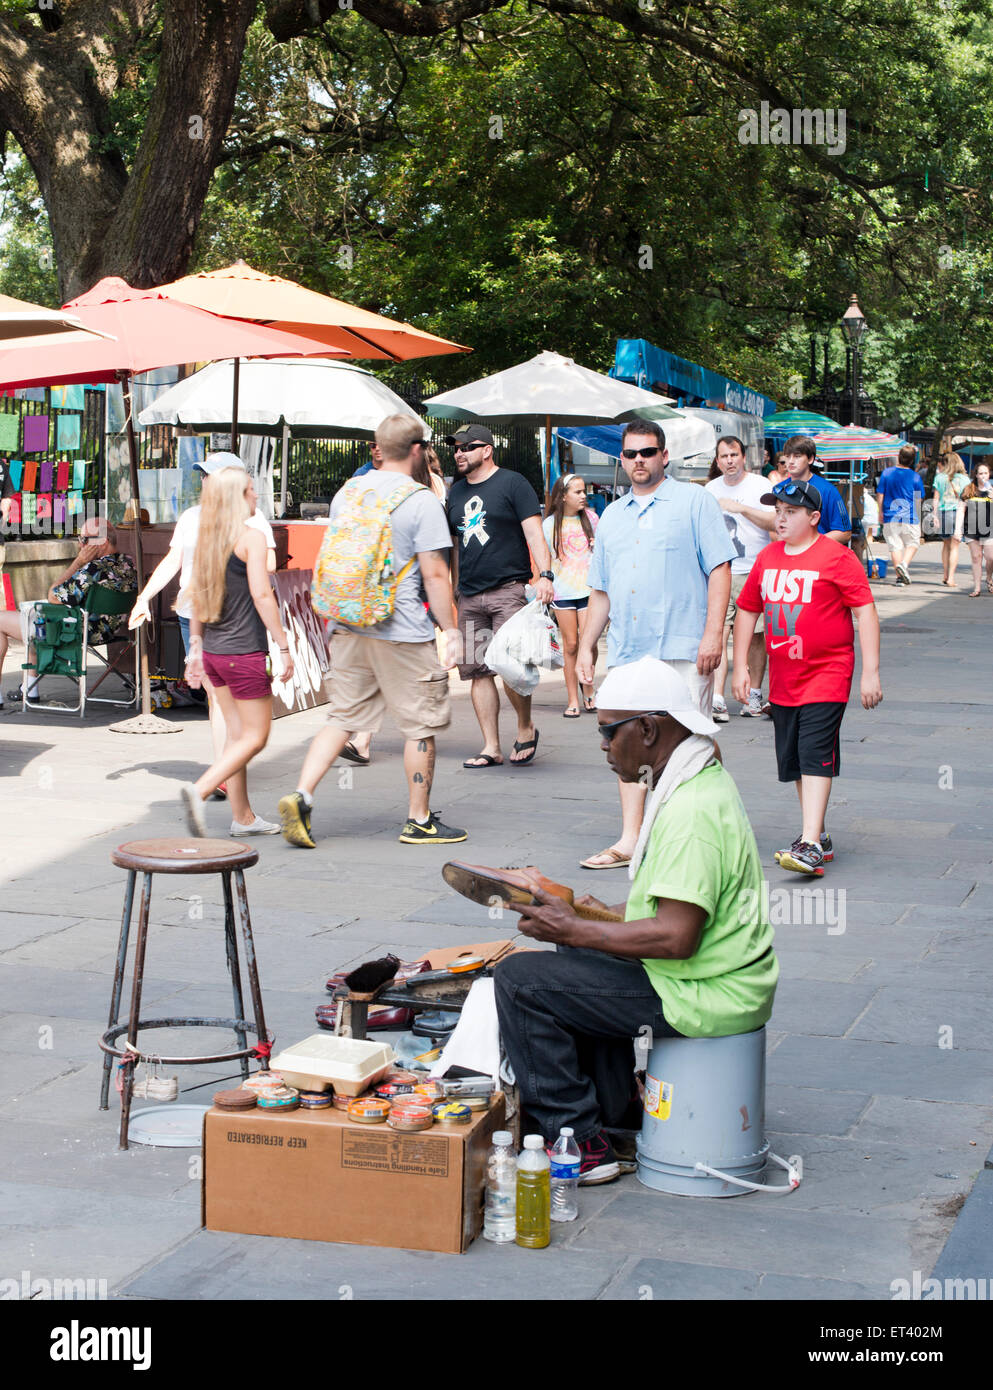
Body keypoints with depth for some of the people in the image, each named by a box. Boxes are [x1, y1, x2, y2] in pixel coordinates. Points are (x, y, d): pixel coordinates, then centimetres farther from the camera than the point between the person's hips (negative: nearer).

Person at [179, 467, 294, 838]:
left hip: (213, 651, 8)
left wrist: (196, 647, 19)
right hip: (244, 652, -8)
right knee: (255, 737, 1)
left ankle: (243, 817, 17)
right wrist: (283, 647, -14)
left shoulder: (207, 538, 9)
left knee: (236, 733, 14)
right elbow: (261, 596, -18)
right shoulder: (251, 537, -13)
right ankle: (199, 790, -16)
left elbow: (195, 595, 13)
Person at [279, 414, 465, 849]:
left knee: (342, 717, 11)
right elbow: (434, 574, -13)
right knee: (420, 726, 7)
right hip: (403, 633, -6)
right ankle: (419, 821, 14)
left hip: (348, 628, 6)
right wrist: (450, 630, -5)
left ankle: (301, 796, -4)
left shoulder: (347, 493, 8)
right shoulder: (422, 501, -10)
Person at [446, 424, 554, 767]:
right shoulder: (455, 492, 17)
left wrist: (545, 575, -18)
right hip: (470, 596, 6)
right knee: (478, 672, 2)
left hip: (508, 589, -6)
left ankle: (526, 728, 10)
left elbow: (534, 533, -6)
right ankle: (491, 748, 7)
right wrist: (455, 588, 21)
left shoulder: (513, 484, 0)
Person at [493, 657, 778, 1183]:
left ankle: (583, 1145, -5)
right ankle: (620, 1105, 26)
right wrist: (609, 914, 11)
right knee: (575, 962, 28)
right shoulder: (706, 780, 10)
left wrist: (574, 930, -18)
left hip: (702, 996, -11)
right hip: (723, 982, 11)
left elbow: (675, 937, -28)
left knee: (519, 978, -10)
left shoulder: (692, 812, -24)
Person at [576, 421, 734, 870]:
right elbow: (601, 590, 24)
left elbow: (720, 568, -4)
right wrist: (586, 646, 17)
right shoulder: (612, 516, 20)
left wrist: (713, 632, -13)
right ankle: (630, 840, 11)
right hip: (626, 649, 6)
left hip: (682, 648, -5)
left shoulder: (694, 501, 3)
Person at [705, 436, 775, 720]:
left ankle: (754, 696, 17)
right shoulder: (711, 489, 13)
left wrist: (741, 508, -20)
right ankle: (717, 700, -14)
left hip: (753, 572, -2)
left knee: (755, 635, 4)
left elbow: (774, 521, -12)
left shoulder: (760, 486, 0)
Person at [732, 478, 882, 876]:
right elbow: (747, 610, 18)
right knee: (794, 760, 12)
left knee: (815, 756, -14)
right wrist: (740, 666, 13)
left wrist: (870, 672, -14)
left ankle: (810, 847, -17)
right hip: (783, 679, 7)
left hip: (827, 675, -7)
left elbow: (865, 611, -10)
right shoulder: (767, 558, 9)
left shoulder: (837, 558, -10)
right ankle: (818, 836, 26)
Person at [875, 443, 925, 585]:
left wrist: (881, 512, 15)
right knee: (912, 543, 12)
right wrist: (918, 518, 15)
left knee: (895, 546, 6)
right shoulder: (915, 477, -5)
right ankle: (904, 564, -13)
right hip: (909, 516, -2)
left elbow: (879, 495, 3)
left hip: (890, 516, 2)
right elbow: (918, 500, 1)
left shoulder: (886, 473, -1)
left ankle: (899, 576, 4)